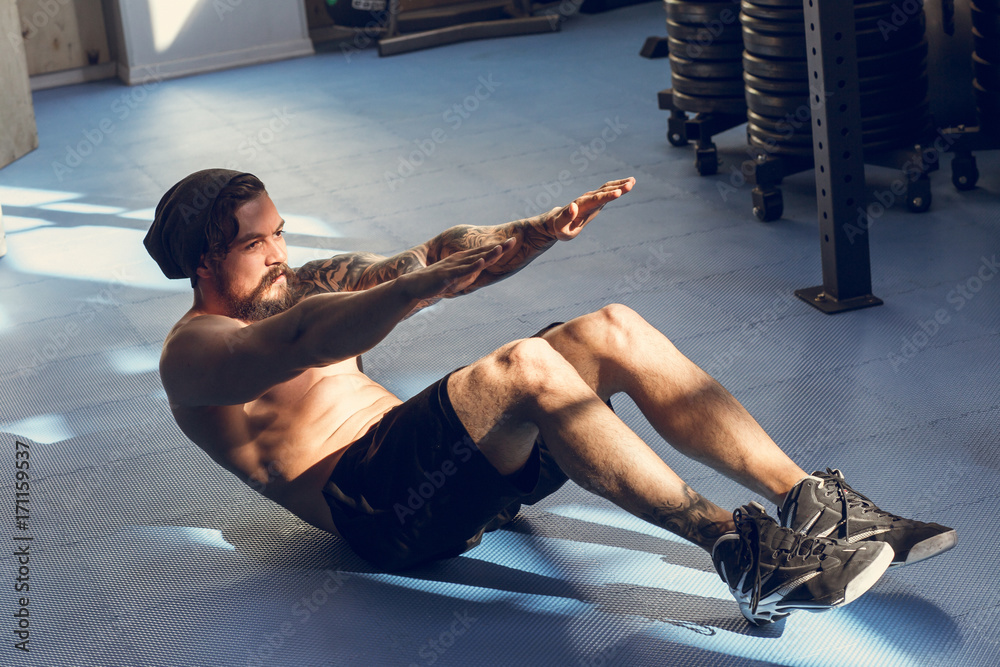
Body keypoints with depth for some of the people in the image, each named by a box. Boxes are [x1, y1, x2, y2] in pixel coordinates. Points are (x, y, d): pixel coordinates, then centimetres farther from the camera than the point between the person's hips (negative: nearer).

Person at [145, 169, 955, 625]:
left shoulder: (307, 285, 24)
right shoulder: (194, 350, -2)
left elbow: (437, 253, 14)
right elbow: (296, 343, -24)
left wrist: (538, 233, -7)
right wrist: (424, 286, -42)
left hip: (434, 458, 8)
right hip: (378, 508, -8)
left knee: (613, 331, -13)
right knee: (522, 367, -33)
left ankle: (812, 502, -19)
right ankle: (736, 546, -39)